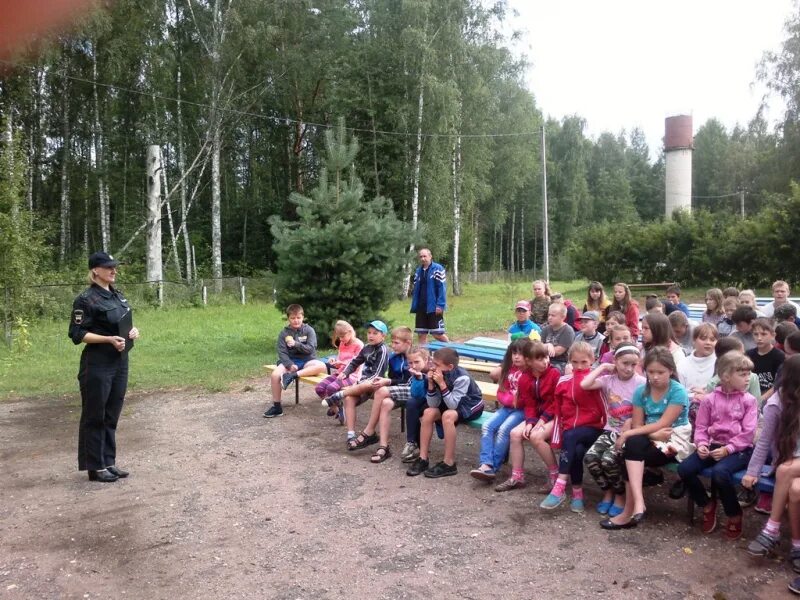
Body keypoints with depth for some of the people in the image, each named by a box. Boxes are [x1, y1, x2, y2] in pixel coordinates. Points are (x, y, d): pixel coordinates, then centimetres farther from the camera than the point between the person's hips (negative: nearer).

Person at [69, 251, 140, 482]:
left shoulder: (118, 296, 11)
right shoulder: (86, 299, -11)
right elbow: (77, 334, -13)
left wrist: (133, 330, 1)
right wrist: (109, 339, -21)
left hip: (120, 362, 7)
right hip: (97, 365, -7)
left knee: (112, 416, 13)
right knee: (94, 417, 4)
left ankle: (109, 463, 23)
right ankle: (95, 467, 13)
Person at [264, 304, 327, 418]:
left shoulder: (309, 330, 0)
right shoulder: (284, 333, 3)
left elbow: (310, 349, -8)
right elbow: (282, 352, -6)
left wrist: (296, 344, -23)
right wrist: (290, 365, -23)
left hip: (306, 360, -1)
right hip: (290, 361, 1)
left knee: (322, 366, -33)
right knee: (275, 375, -28)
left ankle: (292, 376, -32)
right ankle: (277, 407, -13)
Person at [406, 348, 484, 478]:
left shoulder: (462, 377, -30)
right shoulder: (439, 375, -15)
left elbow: (453, 405, -35)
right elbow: (433, 404, -13)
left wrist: (442, 384, -40)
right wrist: (431, 384, -27)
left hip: (471, 405, -6)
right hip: (452, 403, 7)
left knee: (448, 415, -33)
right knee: (429, 412, -18)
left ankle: (449, 464, -24)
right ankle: (423, 459, -11)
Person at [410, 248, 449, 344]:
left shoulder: (438, 269, -8)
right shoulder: (418, 271, 13)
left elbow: (442, 288, -12)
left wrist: (440, 305, -19)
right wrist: (414, 305, 9)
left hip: (433, 307, -6)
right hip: (421, 307, 6)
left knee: (437, 334, -3)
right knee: (421, 334, 8)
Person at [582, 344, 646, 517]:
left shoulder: (641, 383, -7)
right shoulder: (608, 379, 2)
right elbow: (584, 385, -13)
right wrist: (602, 367, -5)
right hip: (610, 431, 4)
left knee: (609, 460, -27)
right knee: (590, 457, -20)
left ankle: (620, 496, 2)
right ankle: (608, 492, 7)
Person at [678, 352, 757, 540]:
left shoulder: (749, 400, 1)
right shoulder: (710, 399, 7)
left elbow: (748, 433, -6)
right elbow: (701, 427, 7)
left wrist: (727, 449, -17)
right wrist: (701, 444, -13)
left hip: (739, 449, -3)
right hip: (713, 445, 3)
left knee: (719, 472, -33)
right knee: (684, 469, -19)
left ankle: (734, 515, -6)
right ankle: (707, 504, 8)